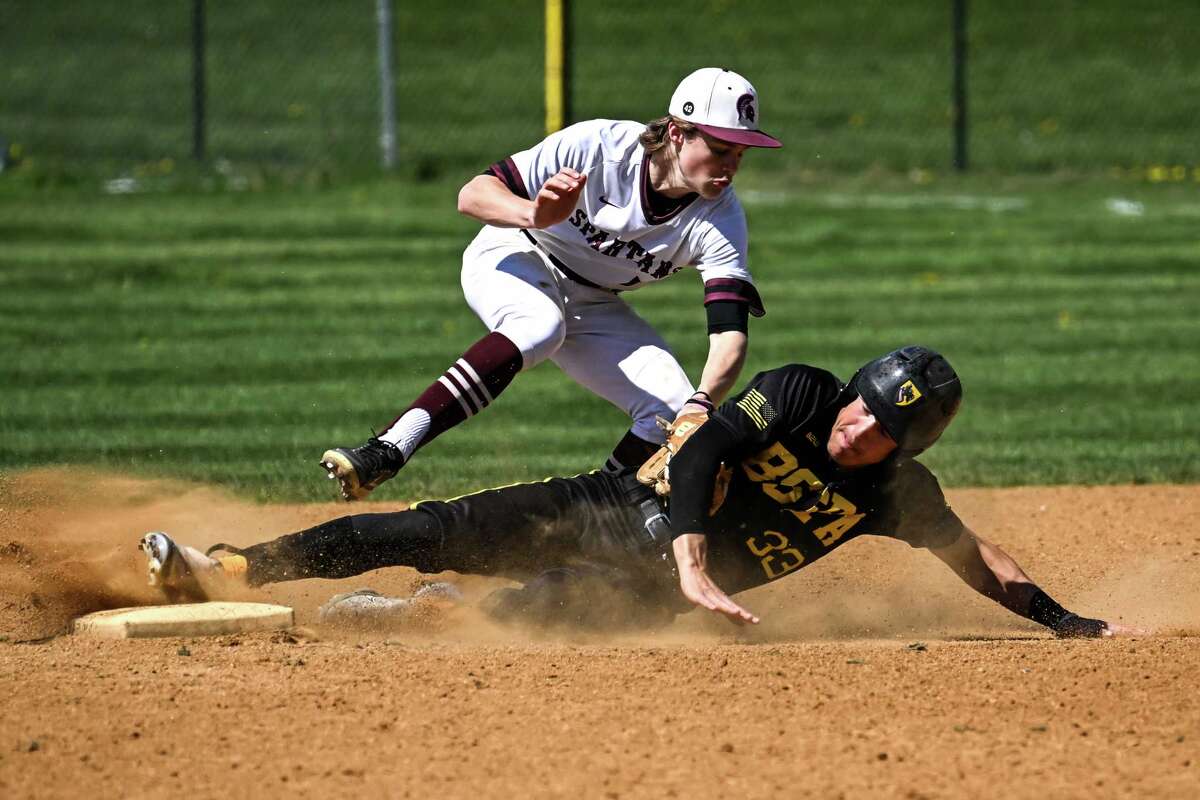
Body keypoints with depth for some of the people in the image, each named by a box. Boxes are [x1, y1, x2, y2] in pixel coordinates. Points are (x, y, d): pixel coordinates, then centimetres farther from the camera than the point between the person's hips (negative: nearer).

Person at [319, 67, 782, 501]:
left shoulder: (720, 217, -20)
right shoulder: (600, 146, -29)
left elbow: (730, 333, -29)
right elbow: (473, 195, -29)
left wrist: (700, 407, -49)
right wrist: (535, 215, -51)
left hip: (592, 304, 5)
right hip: (512, 258, -5)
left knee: (672, 412, -15)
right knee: (540, 325, -38)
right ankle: (387, 452, -47)